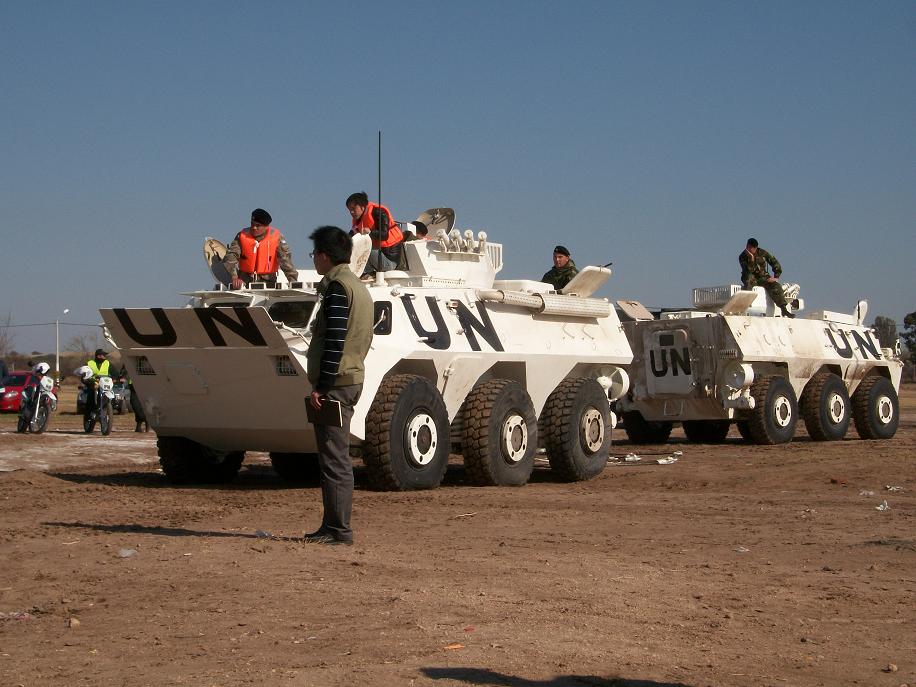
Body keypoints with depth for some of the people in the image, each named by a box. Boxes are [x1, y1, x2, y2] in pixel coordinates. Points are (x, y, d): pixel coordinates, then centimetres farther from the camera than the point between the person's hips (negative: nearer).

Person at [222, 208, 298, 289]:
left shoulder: (276, 237, -5)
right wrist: (234, 277, -27)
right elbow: (231, 256, -11)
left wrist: (293, 280, -23)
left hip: (267, 280, -1)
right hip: (245, 280, 1)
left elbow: (285, 259, -11)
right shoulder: (242, 235, -2)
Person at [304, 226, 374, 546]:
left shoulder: (338, 287, -12)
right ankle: (334, 527, 18)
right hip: (351, 380, 10)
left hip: (335, 384, -10)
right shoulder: (358, 286, 19)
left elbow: (335, 342, -20)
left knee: (334, 459, -8)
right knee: (337, 459, 13)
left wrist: (321, 386, -19)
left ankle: (338, 530, -6)